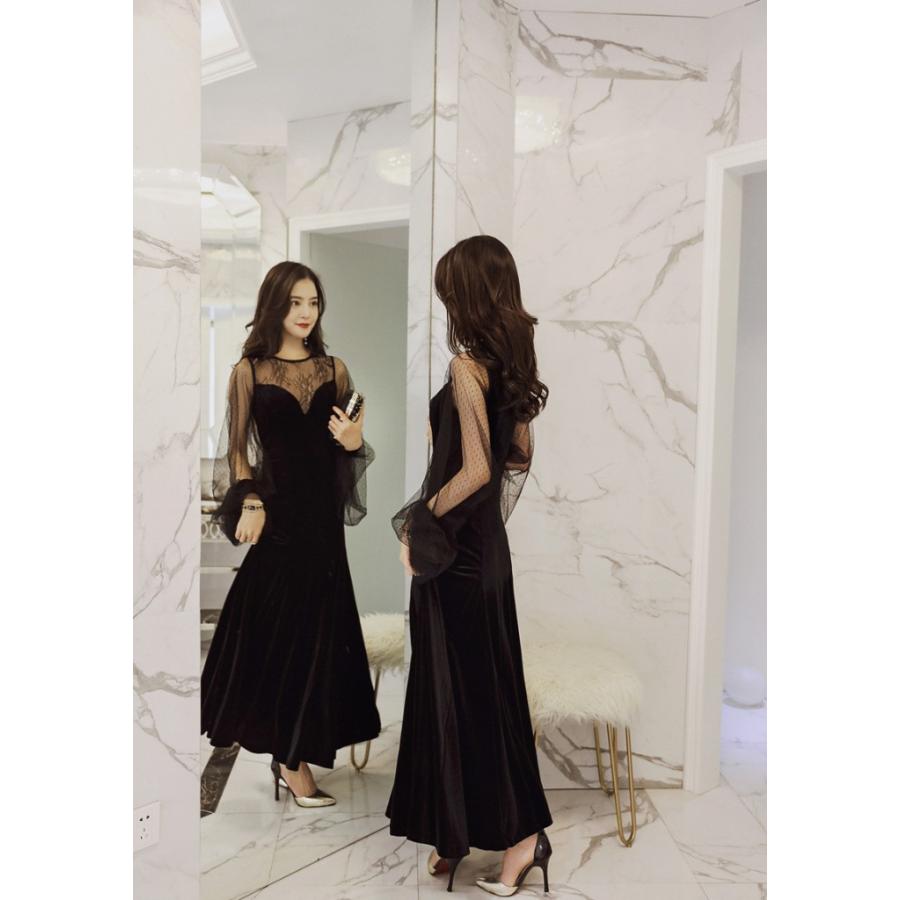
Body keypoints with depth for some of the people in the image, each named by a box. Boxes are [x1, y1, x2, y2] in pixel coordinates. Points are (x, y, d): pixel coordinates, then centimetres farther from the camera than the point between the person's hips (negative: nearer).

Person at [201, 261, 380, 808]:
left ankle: (291, 752, 21)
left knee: (314, 627, 7)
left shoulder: (334, 369, 8)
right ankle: (293, 761, 12)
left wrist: (355, 443, -10)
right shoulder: (249, 372, 0)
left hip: (321, 510, 3)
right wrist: (250, 502, -14)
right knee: (281, 628, 2)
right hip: (275, 509, -3)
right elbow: (238, 449, 1)